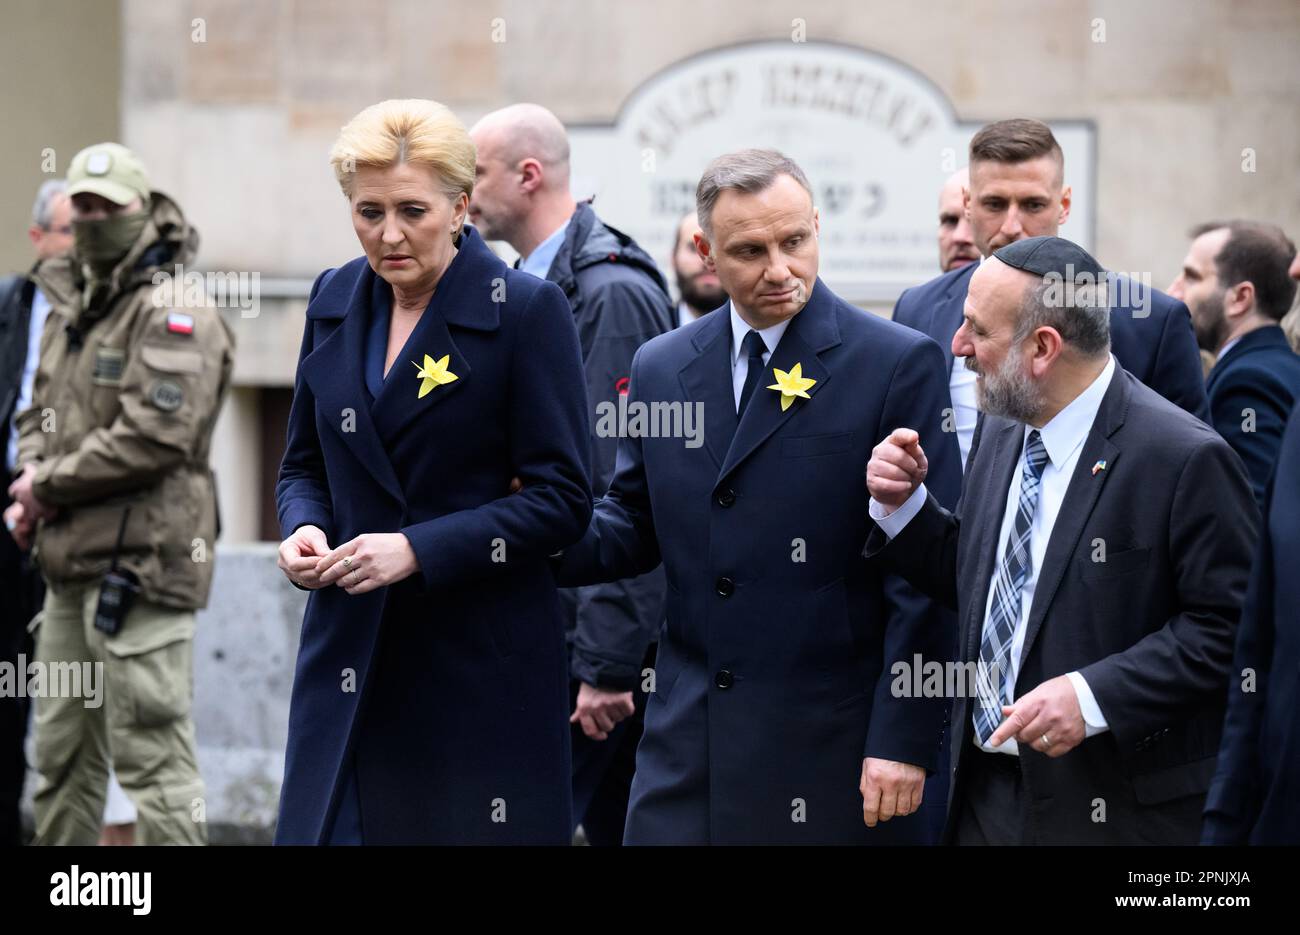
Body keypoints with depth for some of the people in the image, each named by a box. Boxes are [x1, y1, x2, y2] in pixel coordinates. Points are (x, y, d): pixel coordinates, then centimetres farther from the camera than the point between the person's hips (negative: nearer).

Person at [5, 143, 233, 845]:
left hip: (140, 561, -9)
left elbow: (154, 437, -20)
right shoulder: (69, 313, 19)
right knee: (60, 752, 15)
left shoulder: (174, 316, -10)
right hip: (71, 563, 9)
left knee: (151, 755, -9)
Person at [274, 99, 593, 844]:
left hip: (481, 664, -4)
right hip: (351, 658, 5)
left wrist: (417, 550, -19)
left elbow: (561, 500, -10)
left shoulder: (527, 313, -8)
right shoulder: (336, 302, 9)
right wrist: (302, 530, -4)